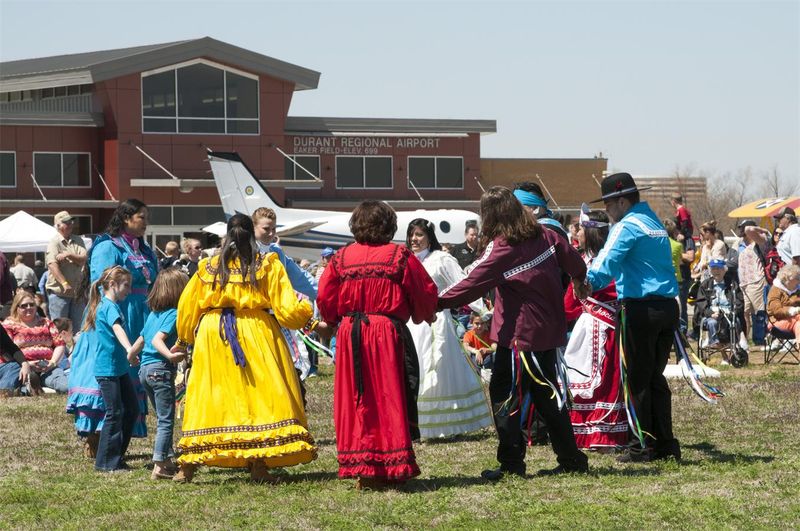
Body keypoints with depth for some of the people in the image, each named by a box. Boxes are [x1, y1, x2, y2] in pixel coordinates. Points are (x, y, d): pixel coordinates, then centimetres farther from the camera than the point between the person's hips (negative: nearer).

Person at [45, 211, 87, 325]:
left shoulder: (78, 240, 12)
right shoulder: (54, 242, -6)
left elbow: (84, 259, 0)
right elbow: (52, 265, -18)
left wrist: (69, 255, -17)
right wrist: (64, 283, -27)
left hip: (77, 292, 5)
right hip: (59, 291, -5)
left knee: (78, 326, 8)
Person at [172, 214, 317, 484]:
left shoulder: (207, 267, 8)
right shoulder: (268, 264, 1)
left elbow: (187, 309, 14)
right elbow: (287, 309, -4)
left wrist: (183, 341, 30)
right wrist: (306, 312, 17)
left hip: (212, 338, 2)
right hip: (256, 334, -2)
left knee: (208, 398, 6)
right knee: (260, 393, 2)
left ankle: (188, 465, 6)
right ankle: (259, 463, -5)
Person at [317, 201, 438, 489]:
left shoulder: (340, 258, 3)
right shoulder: (400, 256, -4)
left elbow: (325, 300, 8)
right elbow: (425, 295, 3)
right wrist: (423, 316, 24)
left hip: (349, 336, 3)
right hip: (389, 333, -2)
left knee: (354, 402, 8)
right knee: (389, 399, 3)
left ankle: (359, 468, 7)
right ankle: (389, 467, 2)